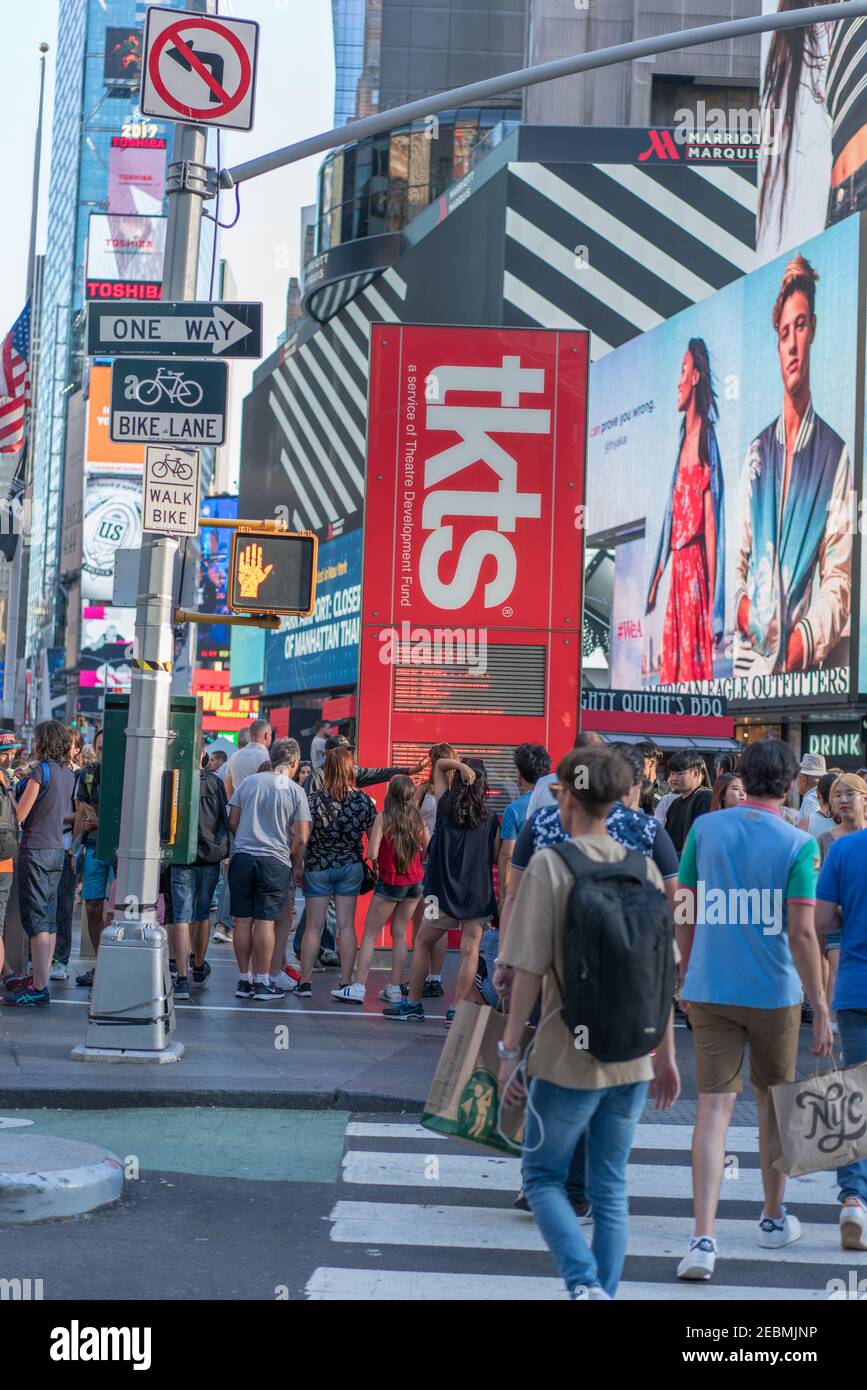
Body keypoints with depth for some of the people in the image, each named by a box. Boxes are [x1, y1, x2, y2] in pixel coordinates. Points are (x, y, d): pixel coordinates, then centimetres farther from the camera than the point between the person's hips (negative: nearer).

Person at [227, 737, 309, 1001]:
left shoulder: (248, 782, 6)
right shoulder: (295, 791, -2)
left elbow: (232, 822, 9)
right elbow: (301, 837, -4)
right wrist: (295, 861, 12)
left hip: (242, 858, 3)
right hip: (275, 861, -3)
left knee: (243, 920, 6)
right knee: (265, 921, 0)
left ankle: (244, 979, 12)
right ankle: (263, 981, 4)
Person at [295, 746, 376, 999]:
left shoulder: (315, 798, -10)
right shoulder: (363, 799, -4)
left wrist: (297, 866, -3)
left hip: (318, 866, -2)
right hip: (351, 866, 2)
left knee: (314, 926, 4)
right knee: (346, 926, 6)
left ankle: (305, 982, 5)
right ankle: (345, 983, 8)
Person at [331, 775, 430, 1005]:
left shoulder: (384, 817, -11)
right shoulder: (418, 818, 1)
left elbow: (372, 852, -16)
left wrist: (377, 865, 4)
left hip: (390, 881, -4)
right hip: (414, 882, 5)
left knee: (370, 935, 2)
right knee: (399, 934, 13)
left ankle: (358, 987, -3)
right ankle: (394, 988, 14)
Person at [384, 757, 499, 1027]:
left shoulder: (446, 806, 1)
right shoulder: (491, 818, -1)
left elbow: (439, 765, 10)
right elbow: (496, 858, 3)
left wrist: (461, 766, -7)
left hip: (444, 890, 0)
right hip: (479, 893, 0)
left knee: (422, 943, 14)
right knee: (469, 951, 0)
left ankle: (413, 1004, 15)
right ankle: (456, 1010, -5)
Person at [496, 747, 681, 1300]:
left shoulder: (549, 864, -11)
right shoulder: (643, 867, 2)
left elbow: (530, 972, -13)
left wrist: (510, 1051, -5)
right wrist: (666, 1055, 15)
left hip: (569, 1059, -4)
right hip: (632, 1060, 4)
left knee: (543, 1178, 12)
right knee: (611, 1188, 16)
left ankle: (586, 1284, -7)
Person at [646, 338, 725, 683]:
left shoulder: (706, 442, -7)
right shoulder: (683, 441, 17)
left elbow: (711, 525, -11)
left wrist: (713, 600, -15)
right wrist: (656, 579, 18)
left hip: (696, 565, -8)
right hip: (676, 567, 8)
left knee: (696, 662, -6)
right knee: (671, 663, 7)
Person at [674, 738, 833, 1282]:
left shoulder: (705, 829, -1)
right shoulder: (798, 844, -10)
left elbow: (685, 911, 5)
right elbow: (802, 934, -14)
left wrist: (686, 974, 18)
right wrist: (820, 1006, -8)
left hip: (709, 989, 2)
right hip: (773, 992, -1)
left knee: (714, 1106, 1)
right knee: (774, 1103, 17)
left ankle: (704, 1237, -11)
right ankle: (775, 1218, 34)